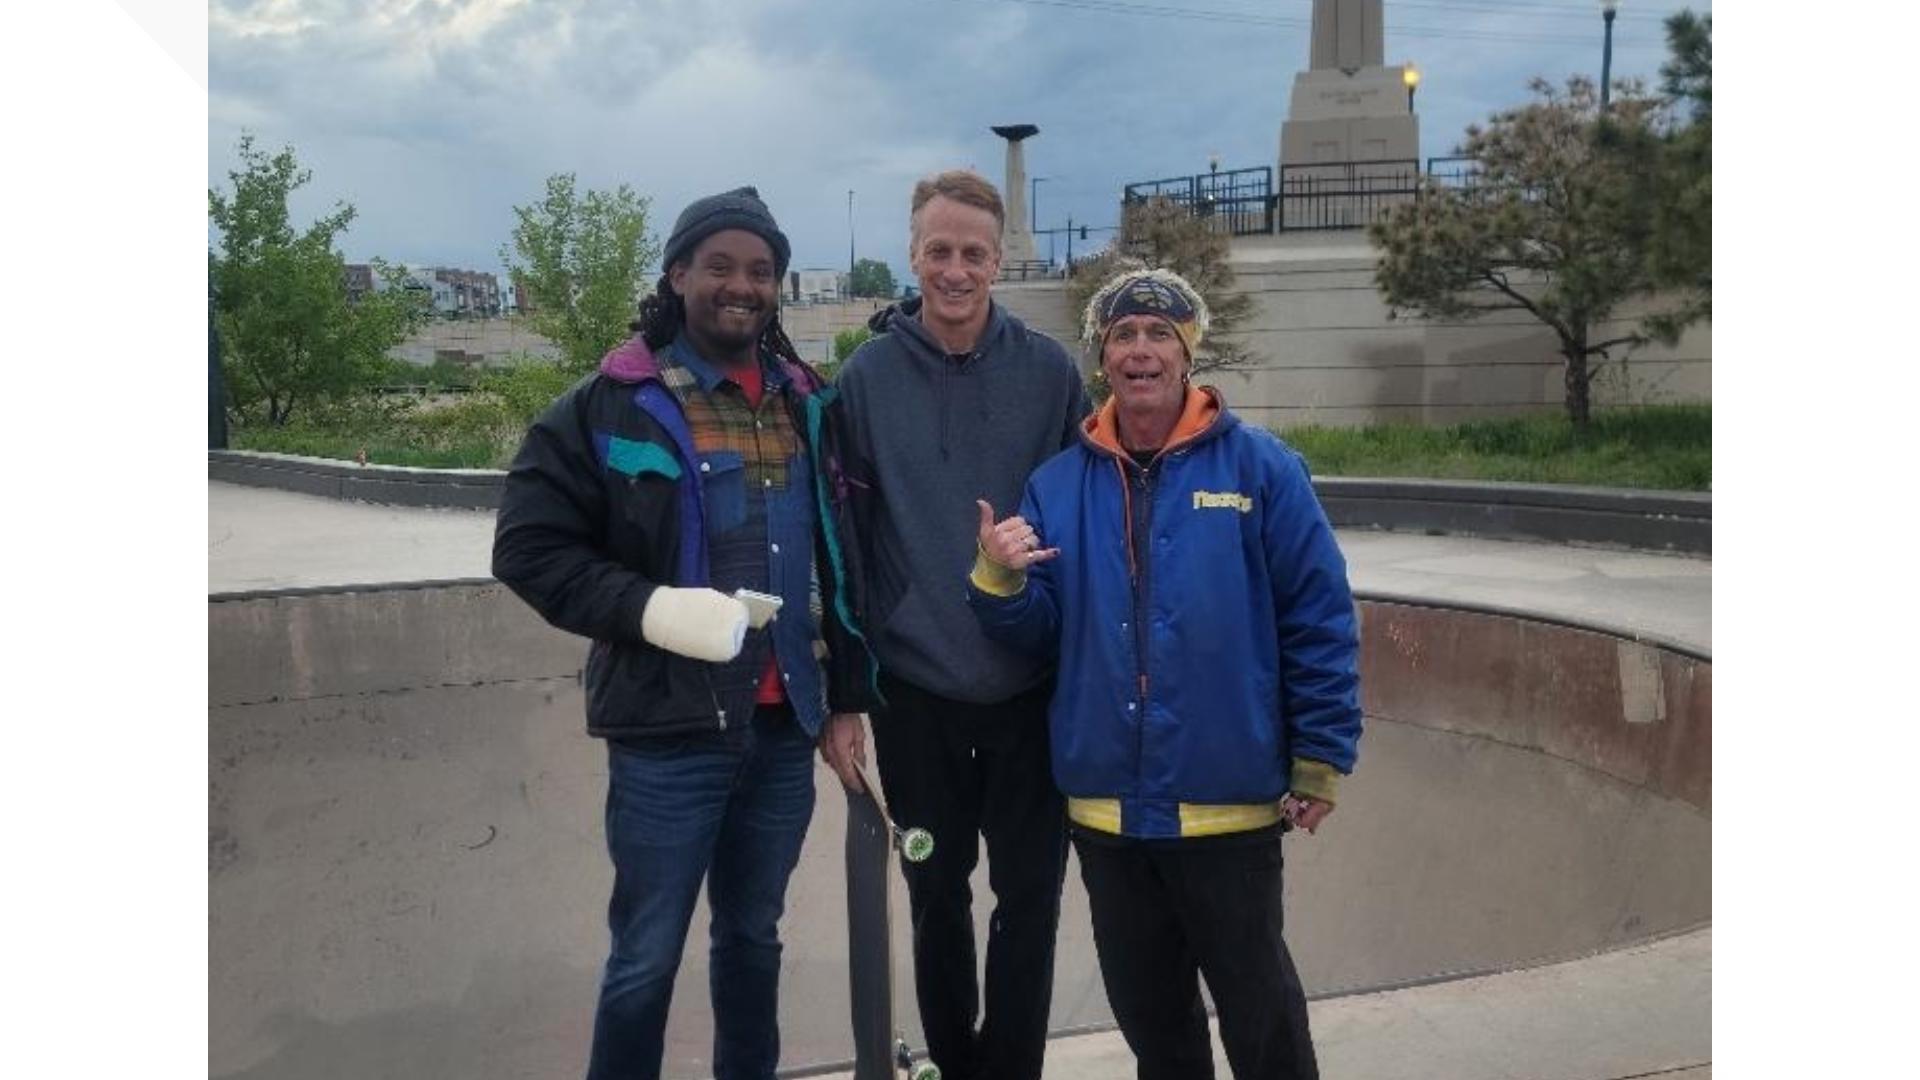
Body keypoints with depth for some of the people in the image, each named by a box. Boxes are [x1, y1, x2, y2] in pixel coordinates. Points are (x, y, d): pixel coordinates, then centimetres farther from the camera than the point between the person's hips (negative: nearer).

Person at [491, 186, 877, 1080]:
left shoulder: (810, 404, 8)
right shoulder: (613, 404, -5)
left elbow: (841, 562, 12)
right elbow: (527, 547, -8)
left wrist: (849, 697, 10)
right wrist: (648, 606, -20)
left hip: (784, 729, 4)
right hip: (666, 735, -4)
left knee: (754, 935, 19)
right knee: (647, 955, 6)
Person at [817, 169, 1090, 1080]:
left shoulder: (1049, 371, -3)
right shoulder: (868, 377, -4)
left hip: (1033, 690, 0)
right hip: (916, 693, 0)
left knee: (1029, 896, 9)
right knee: (937, 897, 15)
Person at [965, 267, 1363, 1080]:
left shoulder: (1258, 467, -5)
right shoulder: (1058, 483, 5)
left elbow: (1318, 620, -5)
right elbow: (1038, 632, 6)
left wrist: (1320, 761, -6)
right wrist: (1000, 582, -15)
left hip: (1230, 799, -3)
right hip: (1106, 804, 4)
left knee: (1259, 1006, 11)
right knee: (1146, 1006, 19)